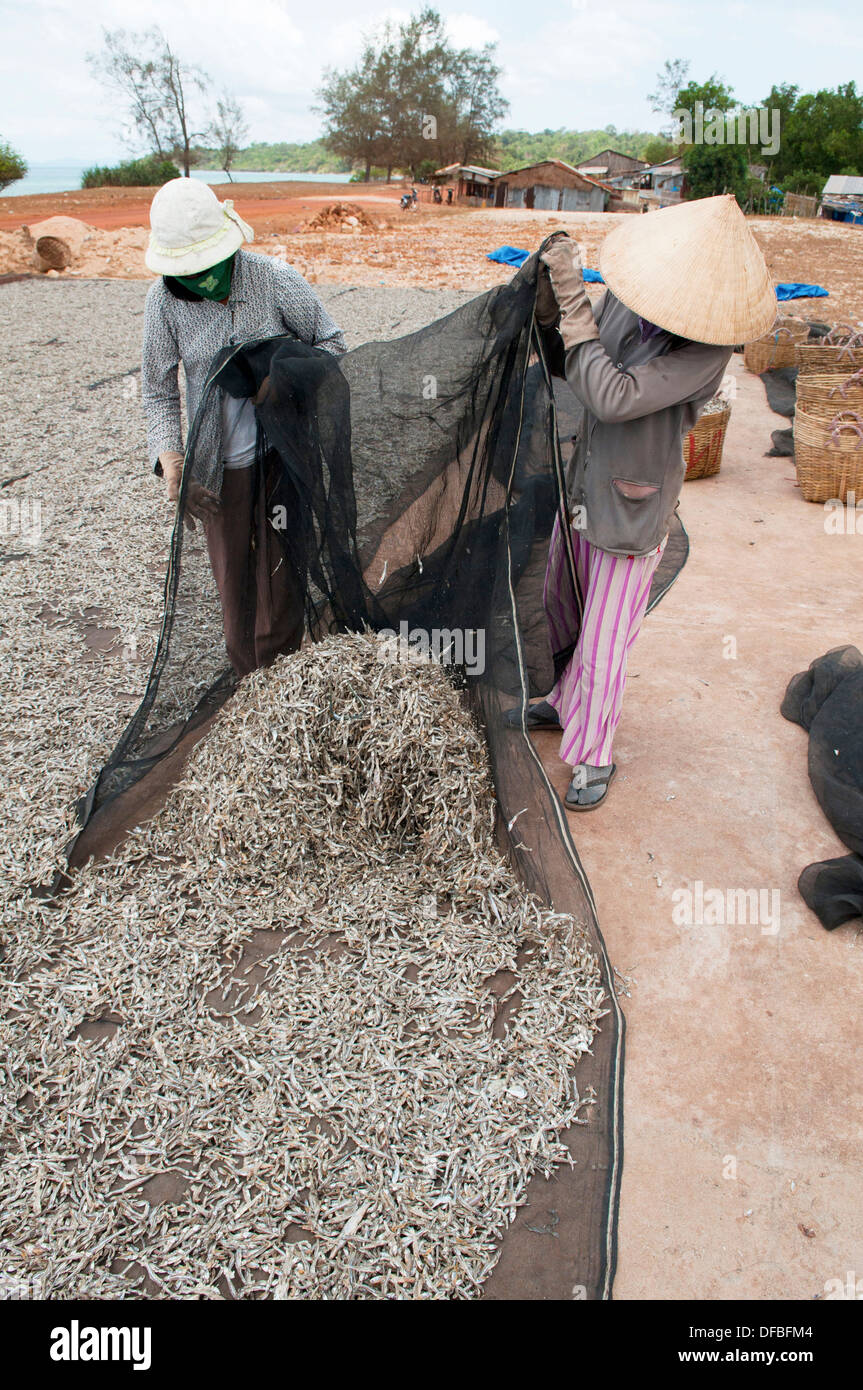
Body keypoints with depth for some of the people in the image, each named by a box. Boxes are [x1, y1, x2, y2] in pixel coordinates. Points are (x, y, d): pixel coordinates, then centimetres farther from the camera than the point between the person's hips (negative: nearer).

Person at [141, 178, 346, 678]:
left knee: (281, 566, 7)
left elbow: (330, 342, -1)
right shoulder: (164, 301, -10)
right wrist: (170, 455, -15)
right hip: (219, 463, 2)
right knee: (233, 575, 11)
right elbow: (159, 391, 0)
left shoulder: (277, 280, -15)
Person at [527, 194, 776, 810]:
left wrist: (575, 301, -31)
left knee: (603, 646, 3)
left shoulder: (708, 348, -25)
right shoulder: (624, 302, -8)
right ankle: (564, 705, 49)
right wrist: (552, 298, -12)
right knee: (564, 615, 23)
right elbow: (563, 364, 6)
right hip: (581, 493, 6)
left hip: (631, 517, -6)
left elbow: (613, 399, -35)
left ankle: (594, 759, 25)